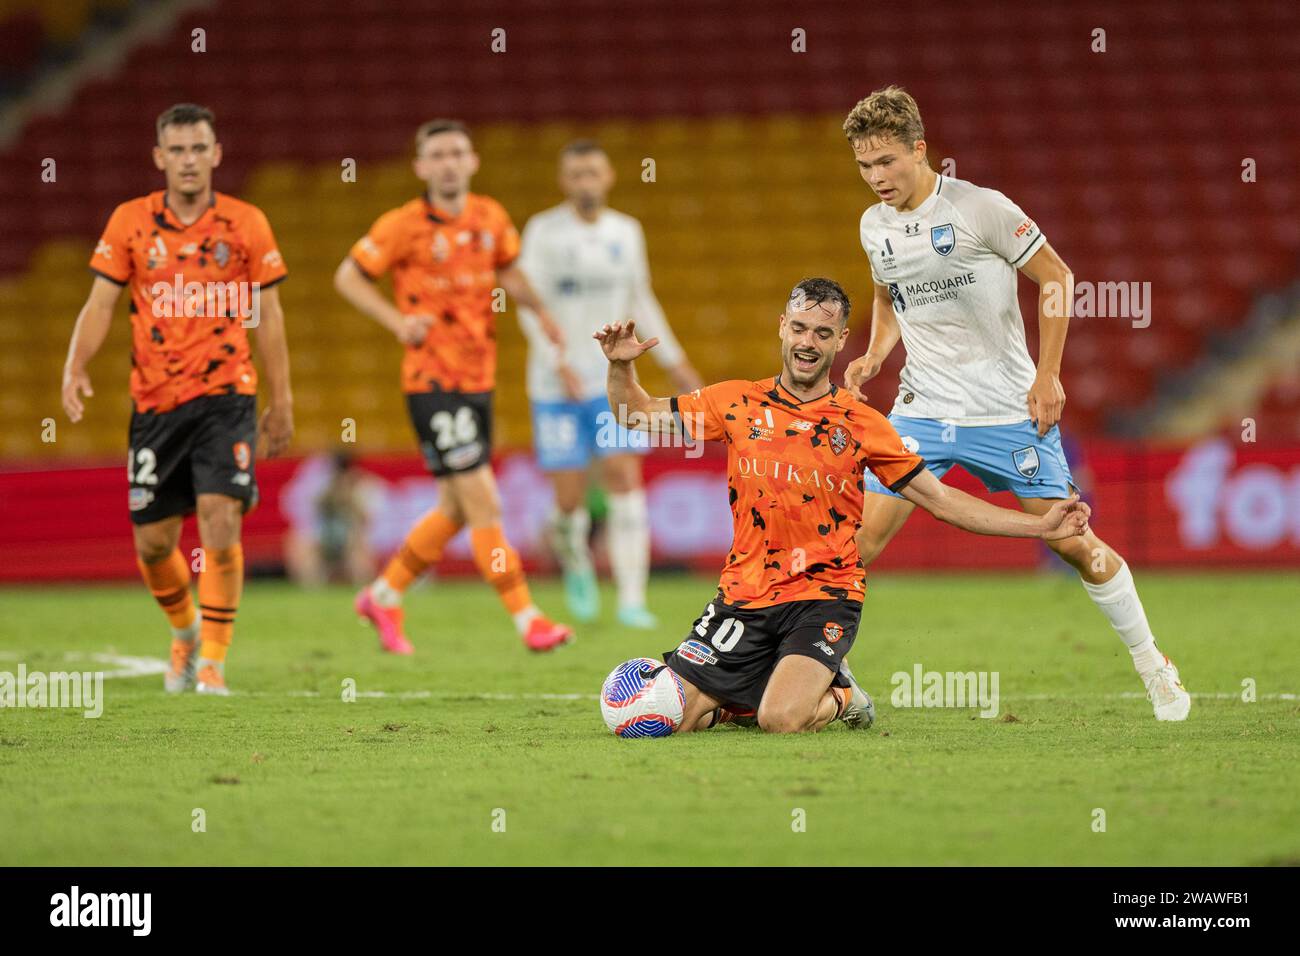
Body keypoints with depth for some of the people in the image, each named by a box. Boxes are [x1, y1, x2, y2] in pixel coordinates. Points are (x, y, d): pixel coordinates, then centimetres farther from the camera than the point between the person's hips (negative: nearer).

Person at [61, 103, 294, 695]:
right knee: (153, 544, 6)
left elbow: (268, 318, 7)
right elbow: (100, 303, 0)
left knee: (220, 522, -16)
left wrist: (282, 402, 8)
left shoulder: (246, 224, 1)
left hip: (226, 394, -2)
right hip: (154, 402, 2)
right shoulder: (130, 223, 2)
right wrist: (75, 368, -17)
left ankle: (212, 663, -8)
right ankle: (185, 631, 35)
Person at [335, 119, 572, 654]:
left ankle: (383, 596, 30)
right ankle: (527, 620, -9)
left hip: (479, 378, 7)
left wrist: (539, 309, 6)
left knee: (456, 510, 13)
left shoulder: (491, 218, 6)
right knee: (482, 504, -11)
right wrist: (398, 321, -16)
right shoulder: (405, 225, -10)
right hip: (432, 381, -7)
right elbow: (347, 276, -3)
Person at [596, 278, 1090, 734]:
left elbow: (940, 500, 5)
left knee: (782, 720, -26)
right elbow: (638, 415, 11)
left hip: (823, 597, -2)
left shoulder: (860, 423, 0)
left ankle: (839, 697, 9)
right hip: (744, 594, 3)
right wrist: (620, 367, -11)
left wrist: (1042, 525, -1)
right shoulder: (738, 402, 3)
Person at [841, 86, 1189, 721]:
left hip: (1007, 407, -4)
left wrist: (1047, 375, -10)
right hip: (921, 408, 4)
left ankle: (1153, 668, 16)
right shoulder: (874, 226, 4)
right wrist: (875, 355, 3)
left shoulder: (981, 208, -13)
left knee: (1073, 542, -1)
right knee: (862, 541, -9)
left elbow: (1056, 279, -5)